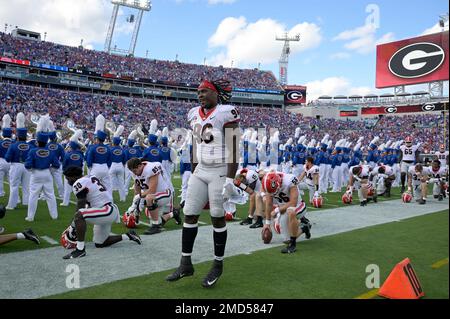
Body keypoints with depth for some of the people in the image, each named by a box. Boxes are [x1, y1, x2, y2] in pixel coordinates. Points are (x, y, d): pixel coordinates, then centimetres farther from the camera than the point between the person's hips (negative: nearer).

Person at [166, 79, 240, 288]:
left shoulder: (226, 113, -12)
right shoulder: (194, 114, 10)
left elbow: (233, 150, -14)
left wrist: (229, 181, -18)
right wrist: (193, 174, 16)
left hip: (220, 172, -6)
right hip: (200, 171, 7)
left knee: (217, 217, 3)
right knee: (189, 214, 6)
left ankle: (218, 265, 20)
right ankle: (186, 263, 19)